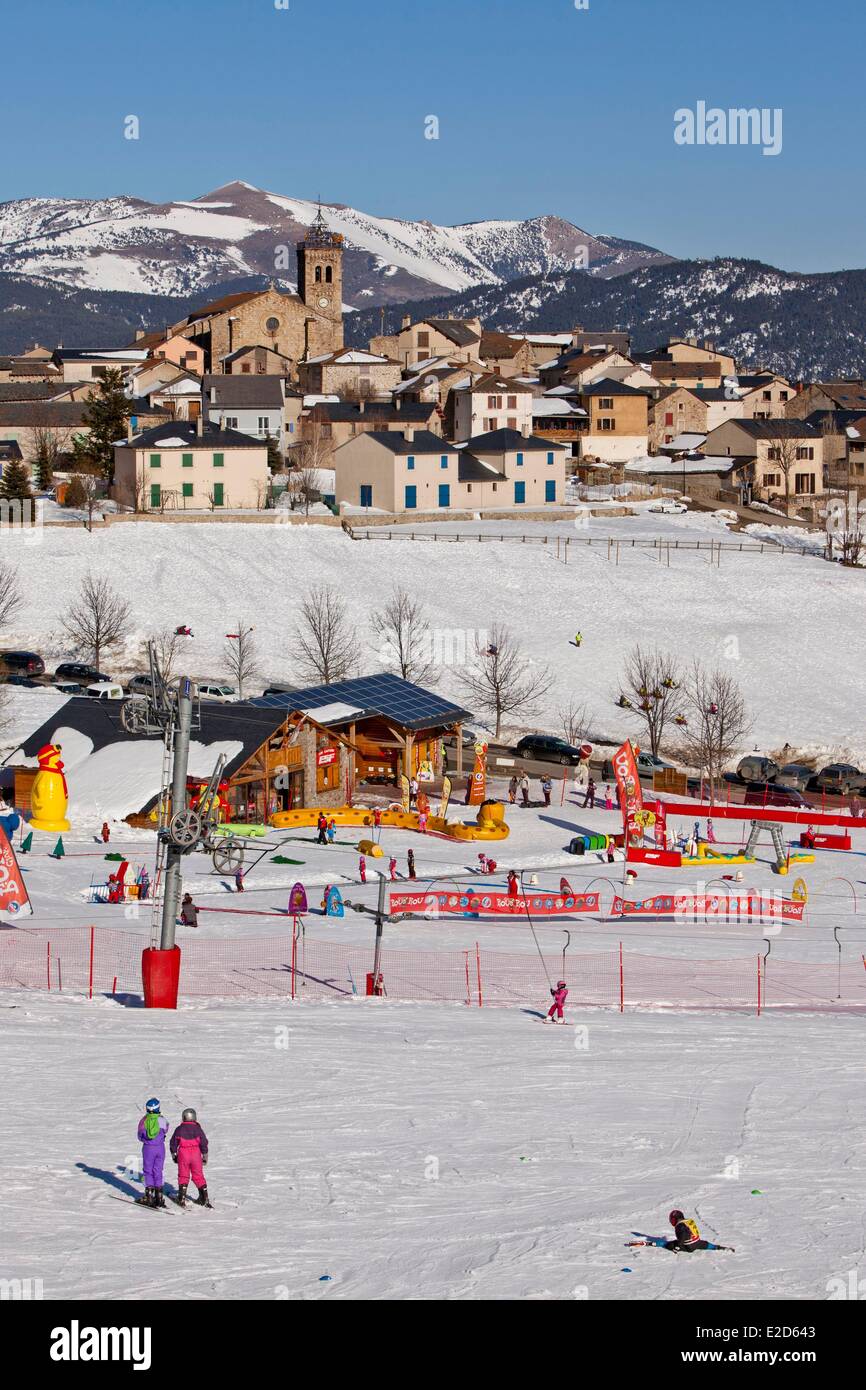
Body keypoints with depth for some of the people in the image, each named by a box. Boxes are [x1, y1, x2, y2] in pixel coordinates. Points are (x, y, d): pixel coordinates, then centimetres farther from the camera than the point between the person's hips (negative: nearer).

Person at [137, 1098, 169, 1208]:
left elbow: (140, 1136, 2)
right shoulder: (162, 1119, -6)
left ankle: (149, 1195, 0)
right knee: (158, 1171, 11)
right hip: (160, 1147, 1)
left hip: (148, 1148, -1)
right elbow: (165, 1131, 12)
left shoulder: (144, 1120, -7)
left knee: (148, 1171, 7)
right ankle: (158, 1196, 10)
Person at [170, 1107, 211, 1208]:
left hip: (183, 1155, -1)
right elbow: (204, 1143, 0)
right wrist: (205, 1157, 9)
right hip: (196, 1154, 1)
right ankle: (204, 1197, 7)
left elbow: (173, 1144, 4)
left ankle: (182, 1198, 5)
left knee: (183, 1176, 10)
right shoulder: (198, 1129, -1)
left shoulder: (179, 1129, -2)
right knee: (198, 1176, 9)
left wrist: (174, 1155, 17)